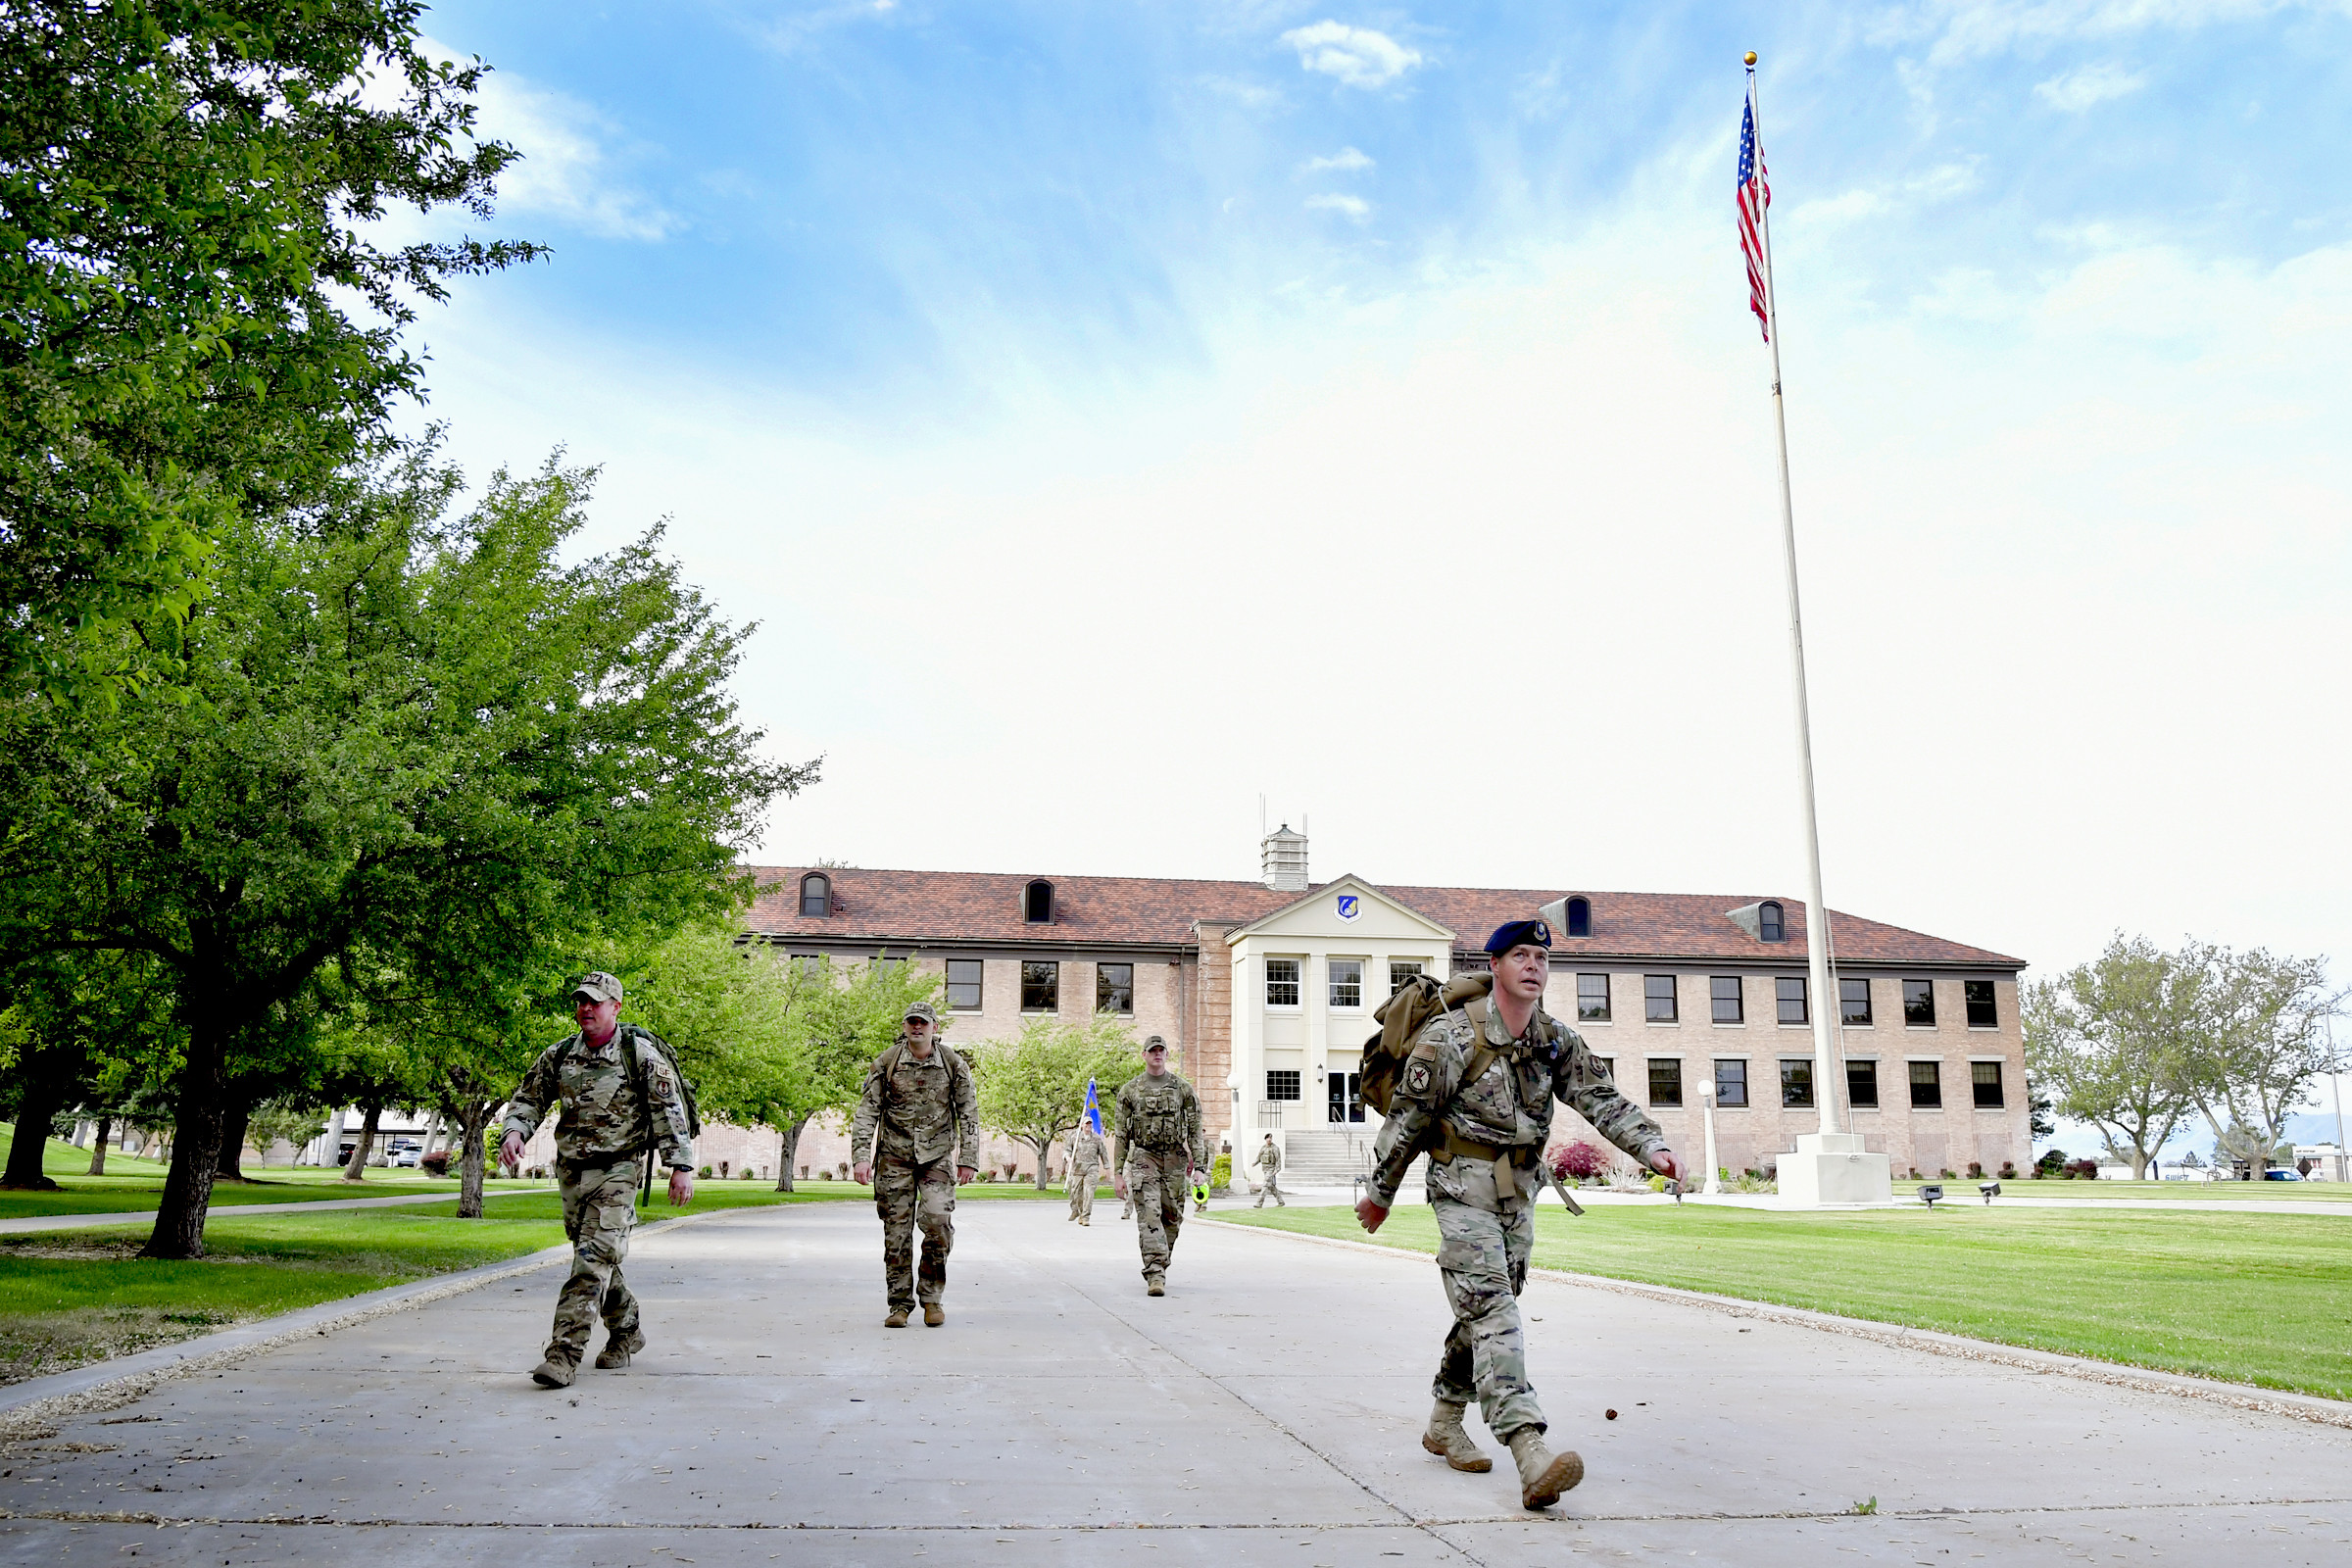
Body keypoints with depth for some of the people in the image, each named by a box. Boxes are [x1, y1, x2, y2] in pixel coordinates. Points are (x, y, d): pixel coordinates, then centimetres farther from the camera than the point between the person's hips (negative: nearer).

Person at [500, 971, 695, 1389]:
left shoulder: (640, 1053, -8)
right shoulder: (559, 1056, 7)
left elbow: (670, 1109, -8)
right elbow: (529, 1097, 15)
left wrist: (681, 1166, -13)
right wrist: (514, 1130, -7)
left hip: (616, 1171, -6)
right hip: (570, 1172, 6)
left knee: (593, 1260, -14)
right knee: (598, 1260, 16)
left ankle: (564, 1354, -15)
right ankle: (627, 1331, 35)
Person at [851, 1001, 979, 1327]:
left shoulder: (954, 1064, 2)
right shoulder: (885, 1064, 0)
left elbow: (968, 1113, 6)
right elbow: (867, 1111, 0)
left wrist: (968, 1159, 1)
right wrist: (861, 1156, -9)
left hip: (936, 1156, 0)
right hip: (894, 1157, 1)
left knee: (938, 1221, -16)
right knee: (896, 1231, 0)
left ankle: (932, 1297, 2)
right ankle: (900, 1304, 12)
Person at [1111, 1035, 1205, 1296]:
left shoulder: (1183, 1088, 5)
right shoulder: (1130, 1090, 5)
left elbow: (1195, 1130, 4)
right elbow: (1122, 1135, 6)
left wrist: (1199, 1166, -5)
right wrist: (1118, 1172, 1)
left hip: (1175, 1159, 2)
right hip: (1144, 1158, -2)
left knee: (1172, 1218, 7)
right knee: (1149, 1216, -13)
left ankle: (1157, 1267, 25)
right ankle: (1155, 1275, -18)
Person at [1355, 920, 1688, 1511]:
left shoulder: (1557, 1041, 4)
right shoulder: (1453, 1035, -14)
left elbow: (1604, 1101, -1)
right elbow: (1406, 1118, -8)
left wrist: (1653, 1148, -19)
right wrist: (1379, 1194, -1)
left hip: (1519, 1194, 7)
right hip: (1464, 1189, -7)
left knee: (1486, 1309, 15)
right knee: (1492, 1309, -17)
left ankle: (1445, 1423, 32)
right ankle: (1530, 1451, -28)